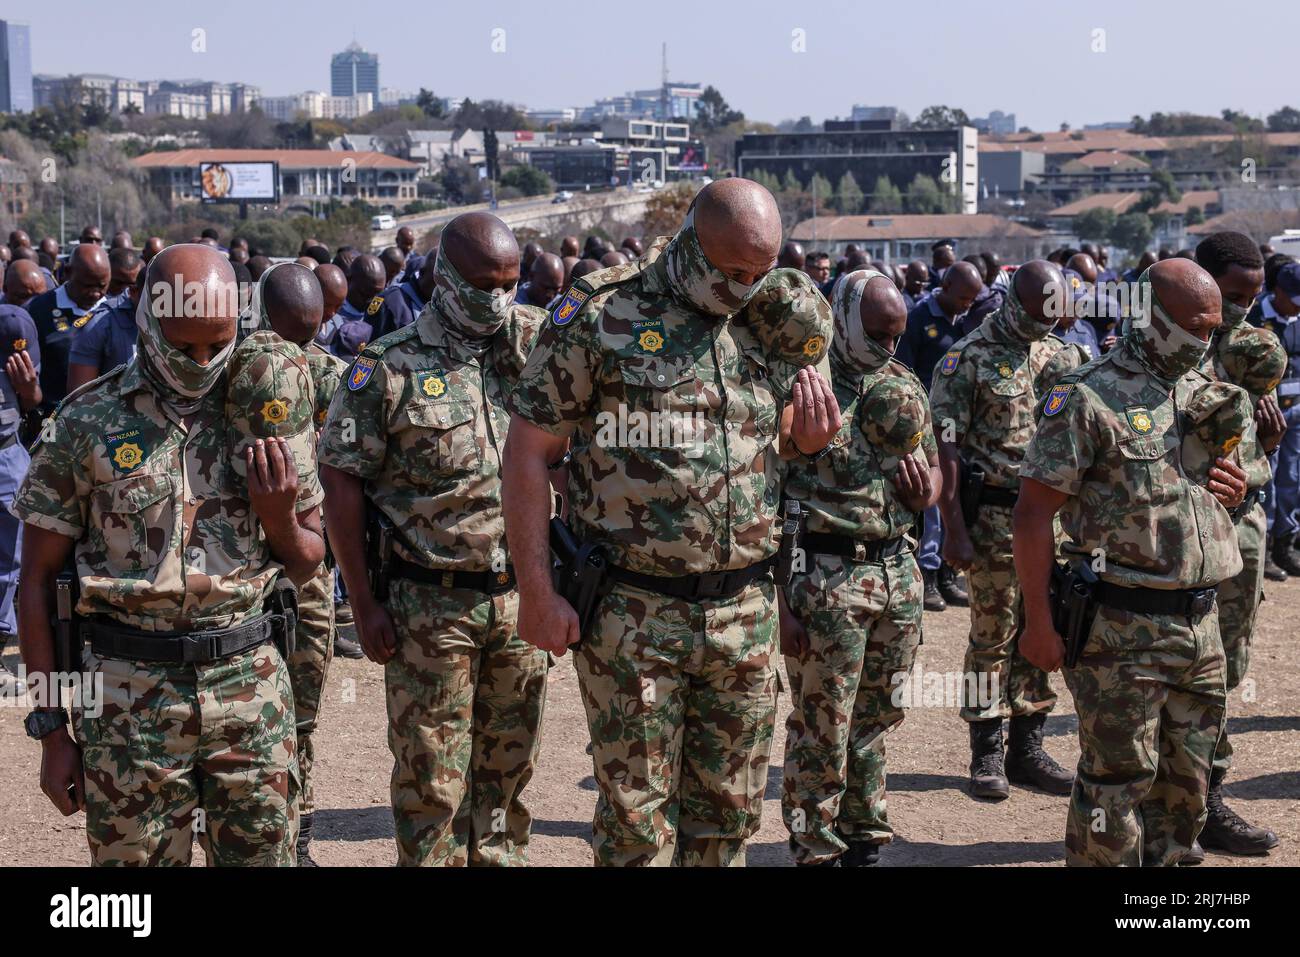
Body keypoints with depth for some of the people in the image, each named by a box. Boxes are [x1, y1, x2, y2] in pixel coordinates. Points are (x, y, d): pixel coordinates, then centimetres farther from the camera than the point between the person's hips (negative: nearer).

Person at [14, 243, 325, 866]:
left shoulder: (269, 415, 4)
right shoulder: (86, 424, -2)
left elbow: (307, 563, 13)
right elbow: (38, 581, 2)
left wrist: (279, 520, -10)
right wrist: (51, 728, -1)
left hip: (253, 684, 2)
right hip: (129, 697, -2)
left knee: (263, 852, 10)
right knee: (134, 856, 7)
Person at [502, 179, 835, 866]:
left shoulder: (767, 322, 8)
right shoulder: (600, 314, -7)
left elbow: (791, 442, 20)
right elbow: (528, 453, -6)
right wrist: (537, 594, -10)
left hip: (746, 612, 5)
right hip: (634, 615, -4)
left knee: (728, 813, 15)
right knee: (637, 818, 4)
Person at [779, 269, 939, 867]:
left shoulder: (904, 387, 11)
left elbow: (933, 470, 22)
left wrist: (926, 489, -4)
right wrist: (779, 599, -14)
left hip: (899, 572, 6)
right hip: (827, 576, -6)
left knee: (874, 724, 16)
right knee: (821, 733, 1)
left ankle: (863, 840, 30)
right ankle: (816, 852, 15)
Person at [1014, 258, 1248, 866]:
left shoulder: (1204, 393, 13)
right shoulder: (1088, 398, -10)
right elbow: (1033, 513, -13)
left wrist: (1234, 490, 1)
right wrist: (1039, 623, -16)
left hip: (1199, 625, 7)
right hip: (1123, 630, -7)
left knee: (1186, 782, 14)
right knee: (1118, 782, 0)